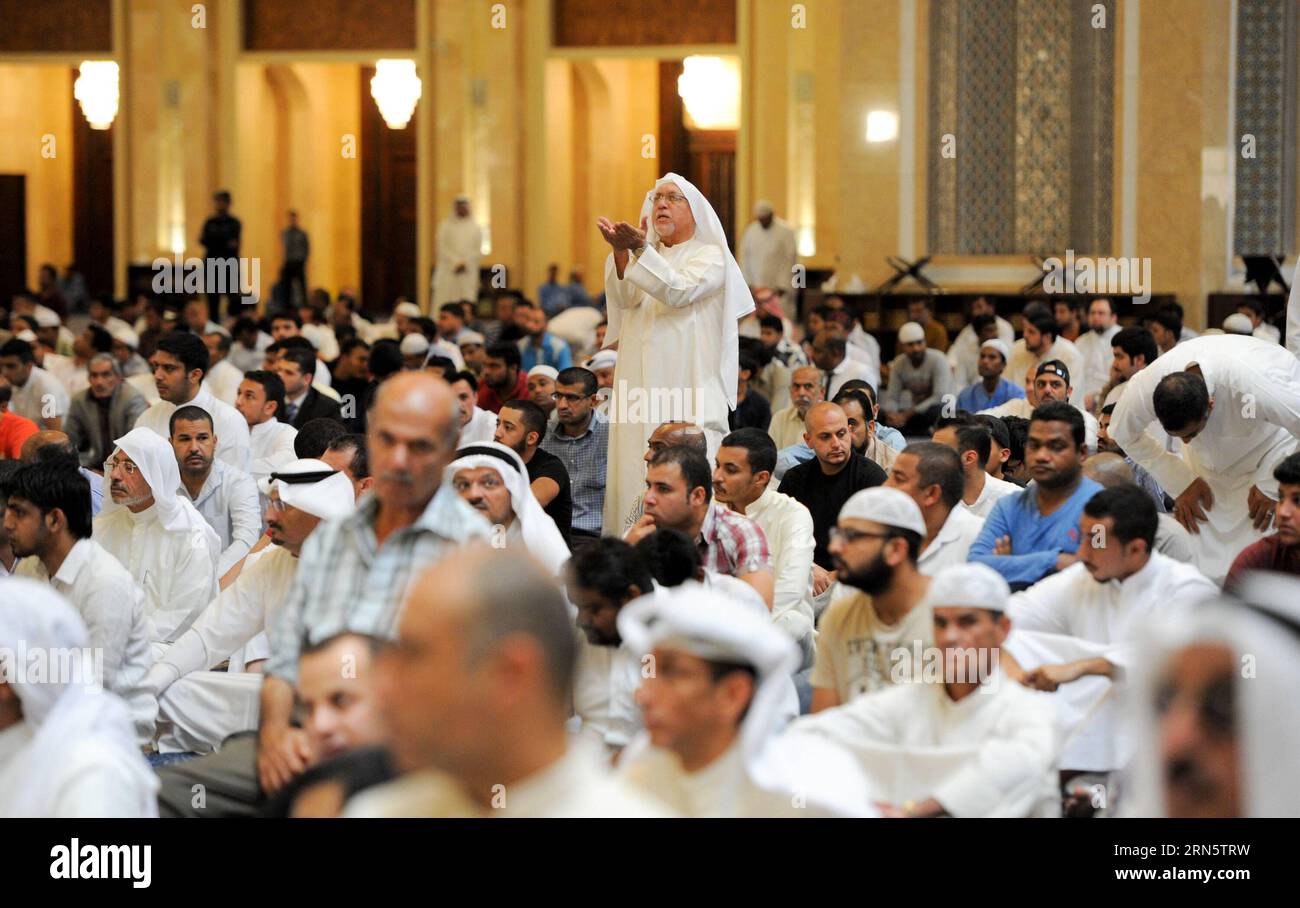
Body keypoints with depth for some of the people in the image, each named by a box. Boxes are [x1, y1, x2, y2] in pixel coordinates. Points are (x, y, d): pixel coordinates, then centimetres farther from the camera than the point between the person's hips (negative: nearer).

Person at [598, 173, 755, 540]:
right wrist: (620, 251, -20)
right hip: (641, 390, 5)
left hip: (689, 390, -5)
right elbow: (624, 298, -2)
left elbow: (679, 291, -16)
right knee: (636, 478, -2)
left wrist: (640, 249, -26)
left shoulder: (711, 257, 5)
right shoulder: (644, 257, 19)